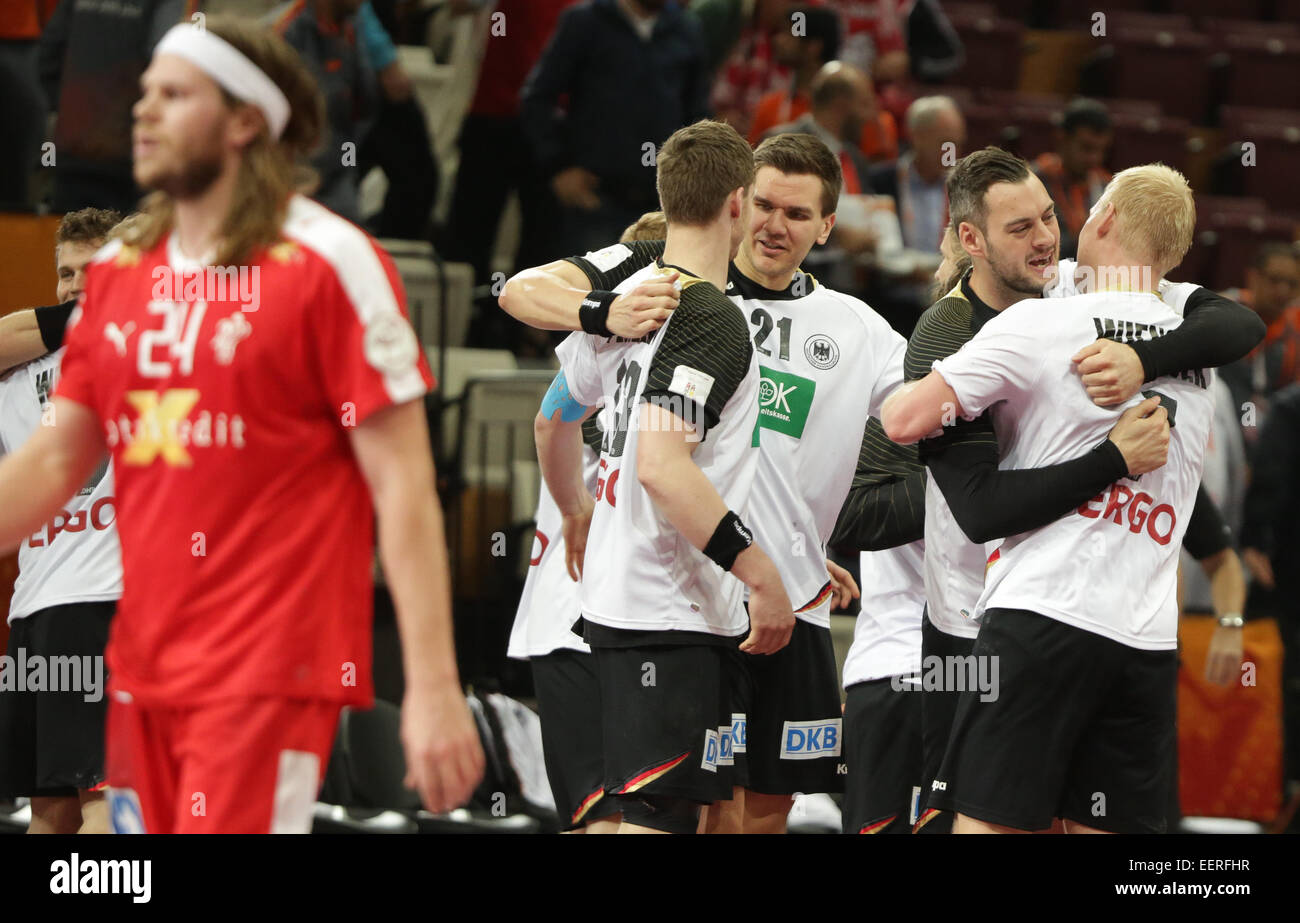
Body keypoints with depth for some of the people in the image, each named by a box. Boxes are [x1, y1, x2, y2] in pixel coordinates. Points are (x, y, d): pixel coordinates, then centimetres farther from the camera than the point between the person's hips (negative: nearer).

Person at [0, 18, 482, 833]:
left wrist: (433, 685, -15)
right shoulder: (117, 270, 13)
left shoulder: (330, 263, -7)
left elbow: (402, 482, -9)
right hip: (145, 666, 7)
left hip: (271, 674, -7)